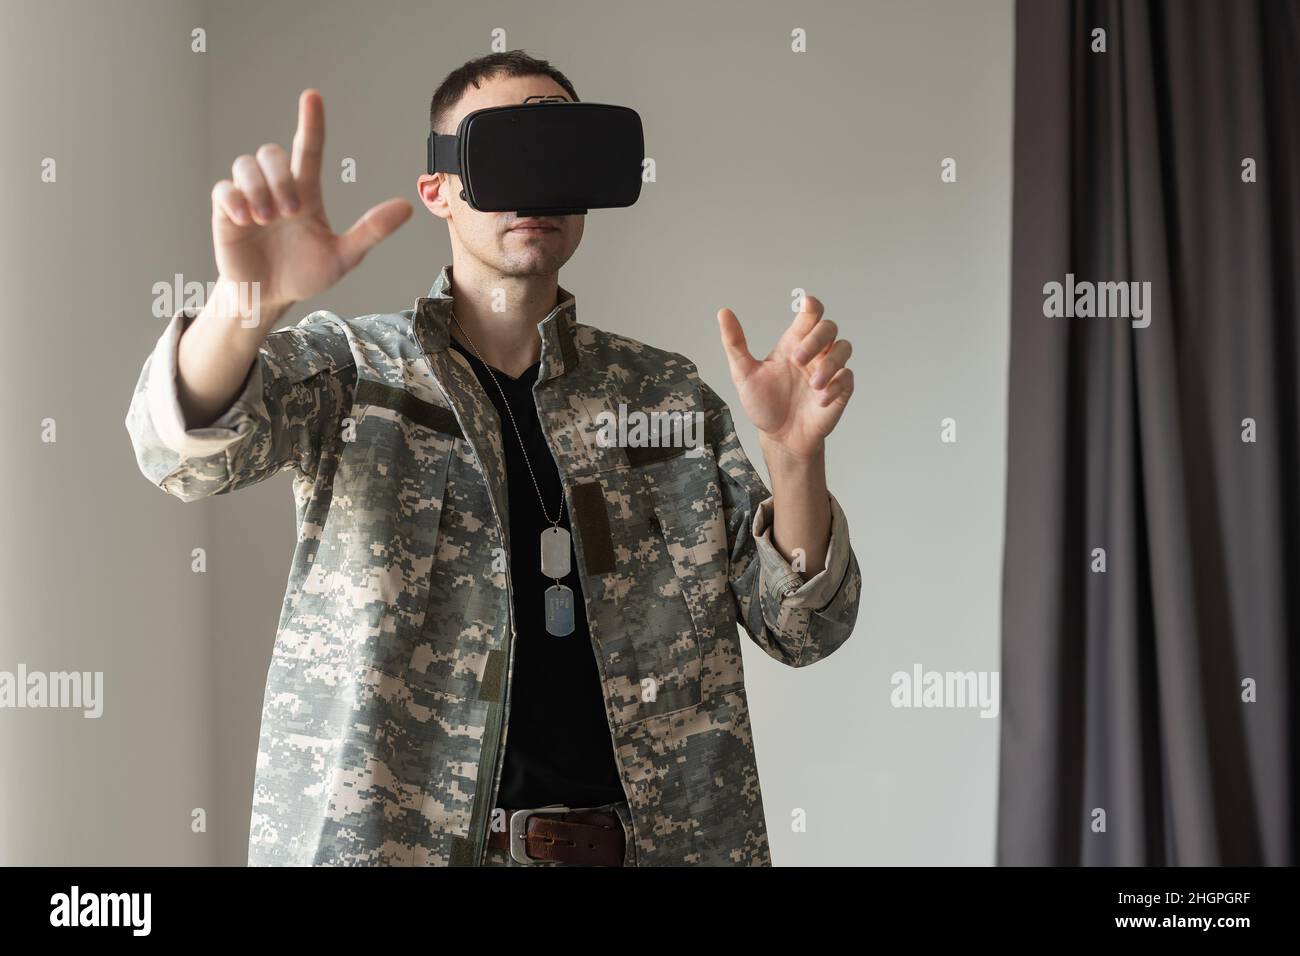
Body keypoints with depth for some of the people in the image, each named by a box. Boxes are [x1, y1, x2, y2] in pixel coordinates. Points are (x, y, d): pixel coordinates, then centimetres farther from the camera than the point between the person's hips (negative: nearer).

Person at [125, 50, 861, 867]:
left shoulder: (669, 395, 5)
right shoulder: (345, 365, 0)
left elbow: (803, 628, 1)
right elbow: (187, 451, -20)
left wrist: (795, 454, -18)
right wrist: (248, 301, -41)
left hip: (653, 838, 2)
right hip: (388, 837, -2)